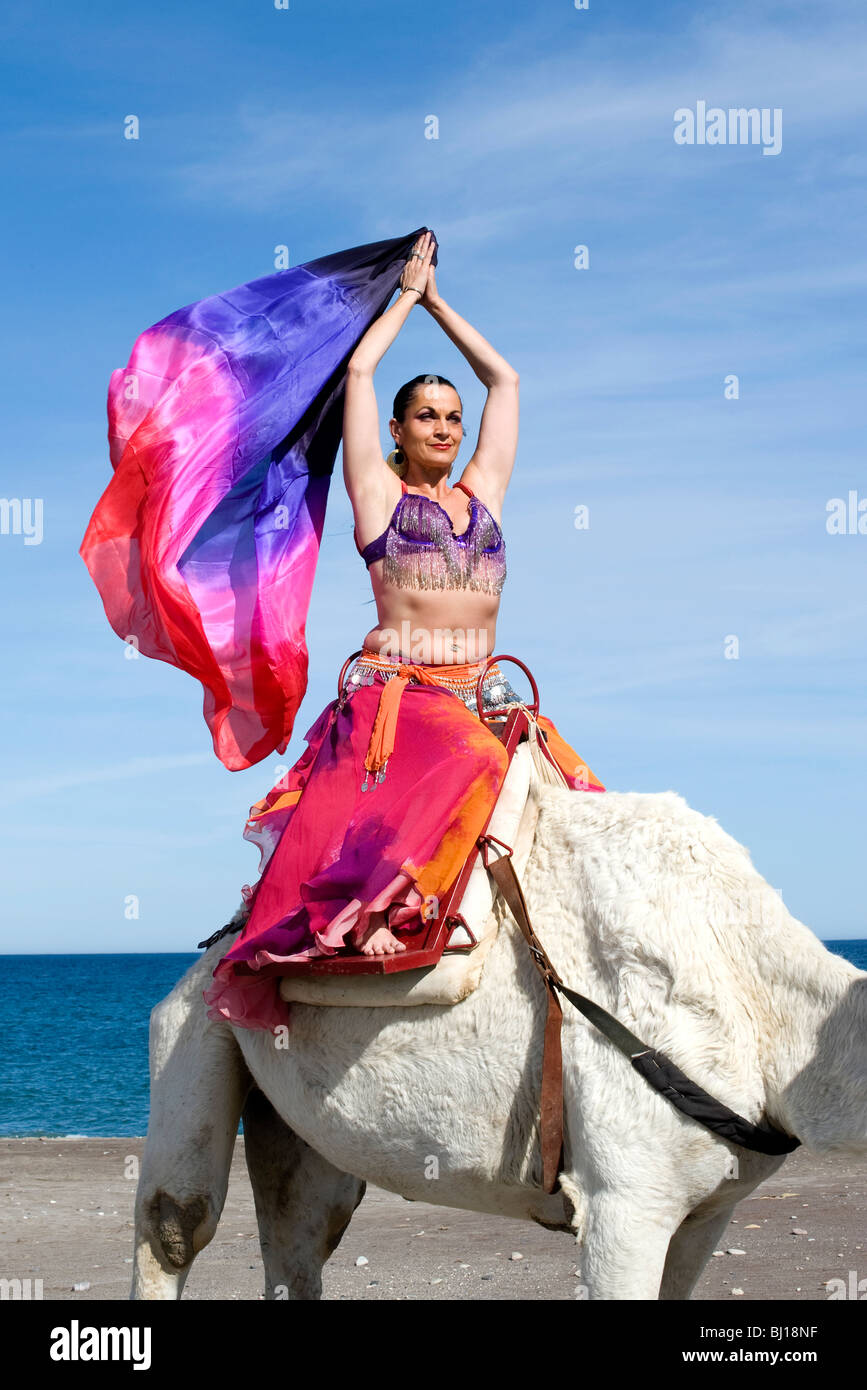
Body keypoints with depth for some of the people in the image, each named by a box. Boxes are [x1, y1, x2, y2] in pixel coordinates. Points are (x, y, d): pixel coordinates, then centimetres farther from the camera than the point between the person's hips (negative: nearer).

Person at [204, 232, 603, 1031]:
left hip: (483, 694, 6)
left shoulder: (483, 493, 22)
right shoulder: (380, 493, 11)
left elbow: (504, 379, 28)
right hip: (395, 691, -6)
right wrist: (408, 293, 21)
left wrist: (439, 303, 33)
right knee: (469, 766, -35)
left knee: (570, 788, -17)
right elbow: (358, 371, 8)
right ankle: (375, 916, -37)